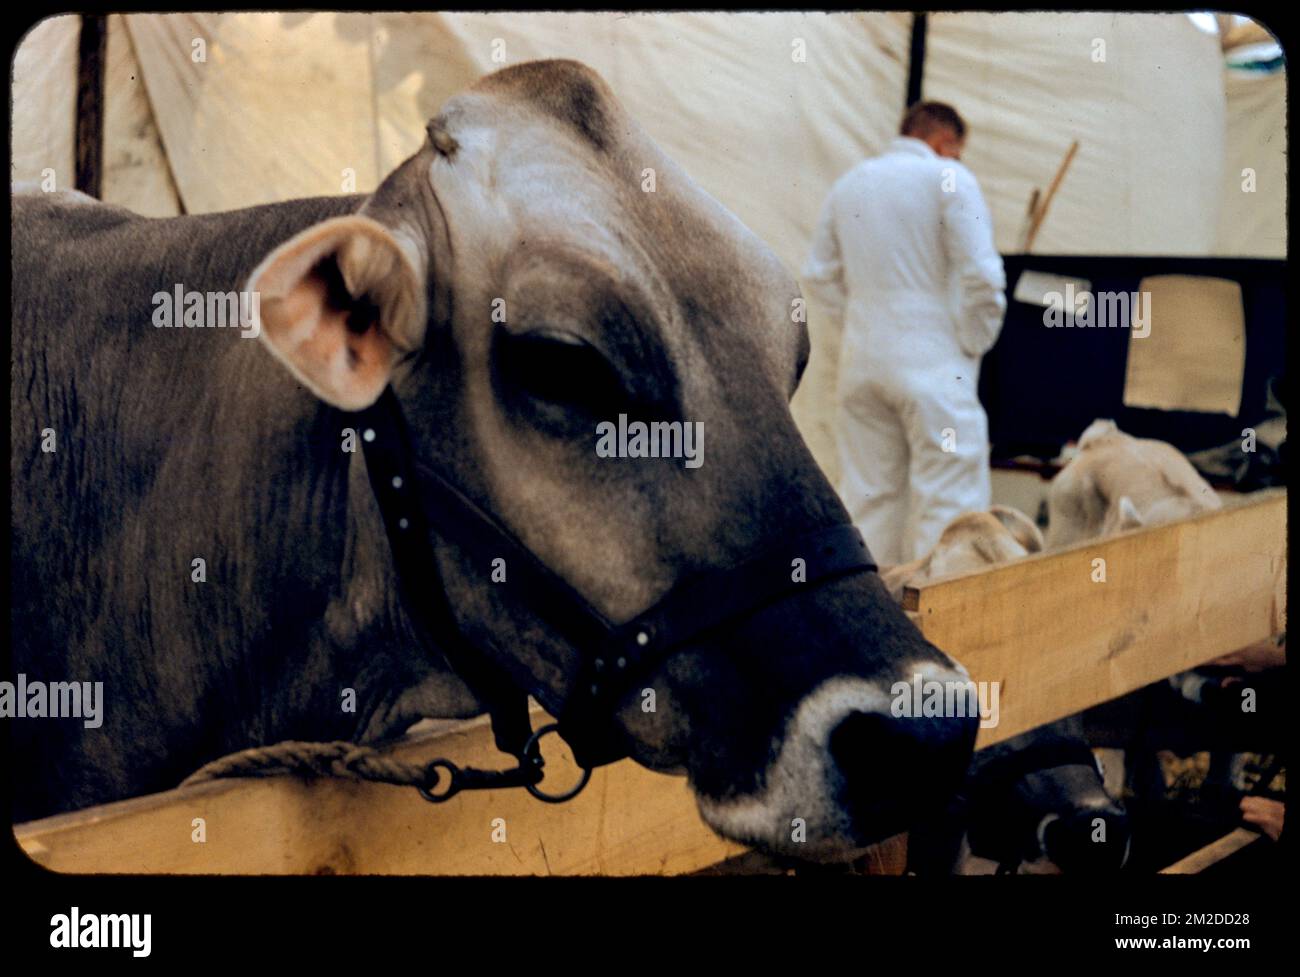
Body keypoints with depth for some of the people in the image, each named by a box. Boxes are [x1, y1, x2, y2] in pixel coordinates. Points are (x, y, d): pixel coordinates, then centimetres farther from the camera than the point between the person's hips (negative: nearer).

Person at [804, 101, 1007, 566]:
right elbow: (980, 275, -13)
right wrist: (975, 344, 0)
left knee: (869, 493, 11)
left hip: (860, 358, 6)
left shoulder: (848, 183, 13)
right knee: (950, 497, -4)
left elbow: (819, 275, 19)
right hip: (933, 362, -6)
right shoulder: (950, 179, -7)